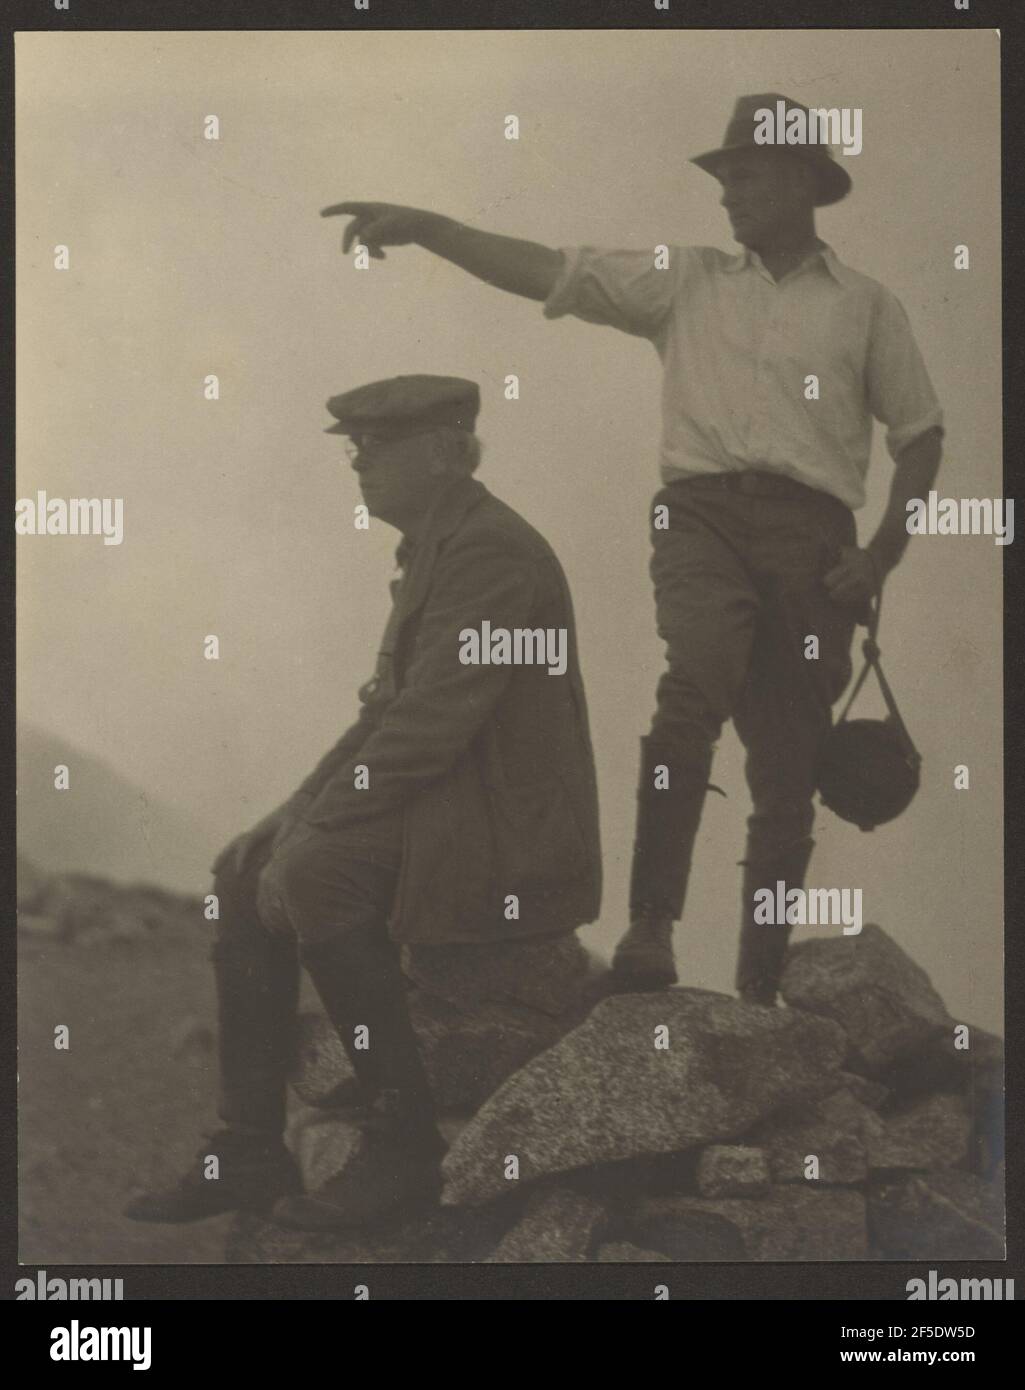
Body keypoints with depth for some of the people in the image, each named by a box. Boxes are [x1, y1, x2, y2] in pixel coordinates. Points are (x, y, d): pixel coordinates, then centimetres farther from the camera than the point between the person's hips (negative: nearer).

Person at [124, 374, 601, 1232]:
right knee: (245, 871, 3)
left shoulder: (490, 550, -16)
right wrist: (303, 807, 6)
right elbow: (392, 709, 19)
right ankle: (249, 1151, 3)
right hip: (456, 805, 10)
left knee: (315, 873, -28)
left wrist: (315, 831, -20)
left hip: (511, 826, -10)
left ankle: (407, 1146, -17)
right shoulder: (437, 549, 17)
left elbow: (432, 720, -23)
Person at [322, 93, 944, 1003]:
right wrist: (426, 227, -1)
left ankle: (759, 992, 7)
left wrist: (885, 552, 1)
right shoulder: (686, 280, 17)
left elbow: (921, 433, 15)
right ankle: (651, 925, -30)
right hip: (703, 512, 0)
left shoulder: (867, 305, 15)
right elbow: (549, 273, 9)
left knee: (788, 771, 0)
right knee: (695, 682, -30)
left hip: (811, 532, 1)